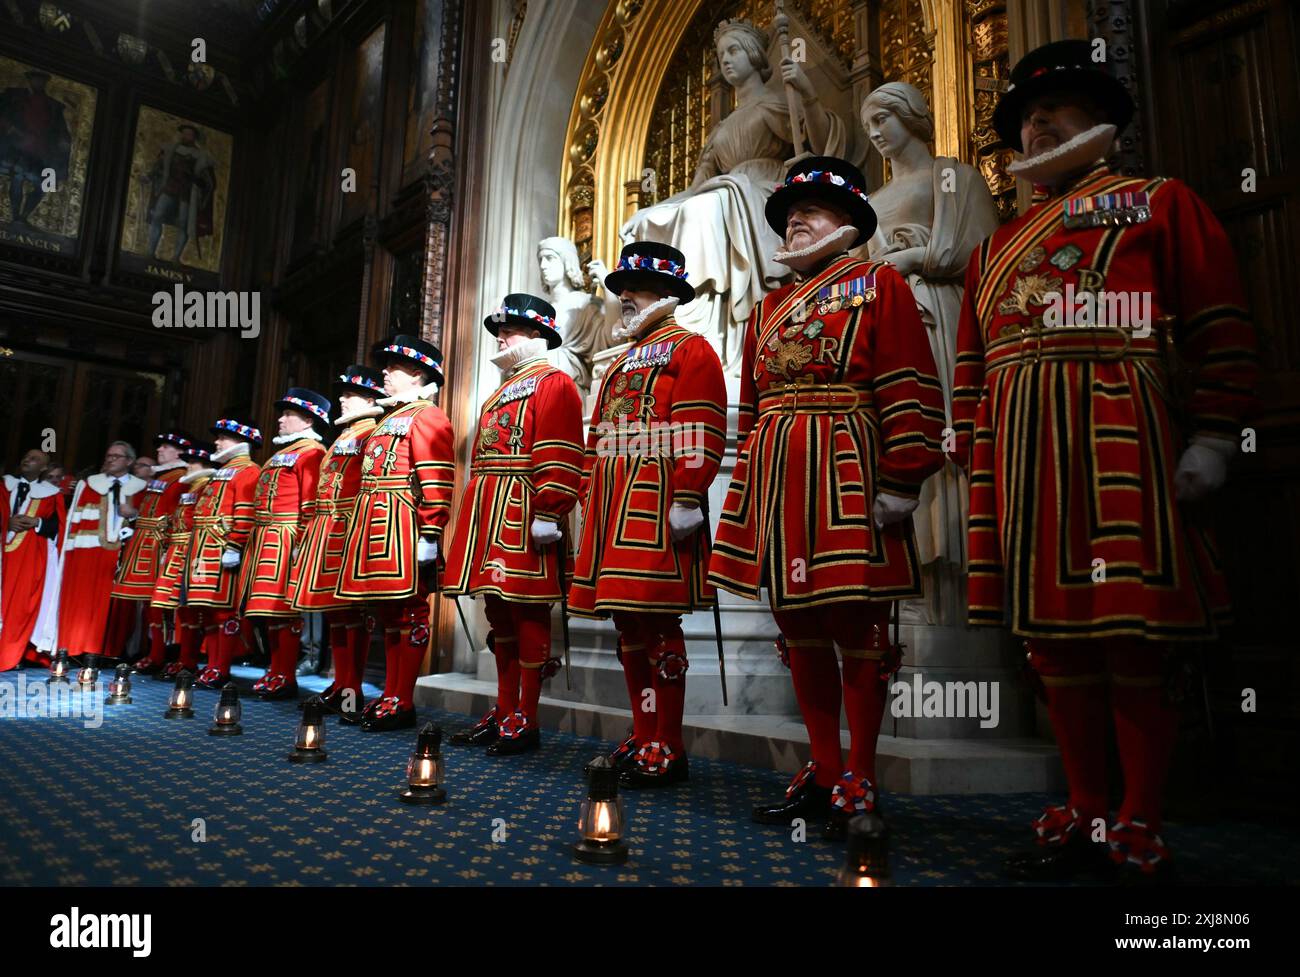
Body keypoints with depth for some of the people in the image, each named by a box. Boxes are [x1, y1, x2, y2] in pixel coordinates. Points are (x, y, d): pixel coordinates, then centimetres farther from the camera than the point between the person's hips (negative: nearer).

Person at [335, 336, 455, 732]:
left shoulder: (426, 418, -6)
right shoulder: (387, 421, 24)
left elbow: (436, 483, -16)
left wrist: (429, 536, -22)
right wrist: (363, 532, 22)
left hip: (401, 530, -10)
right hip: (374, 528, 10)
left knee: (408, 613, -5)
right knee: (386, 613, 11)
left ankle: (403, 703, 0)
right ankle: (390, 696, 19)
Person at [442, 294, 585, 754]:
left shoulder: (553, 383, -3)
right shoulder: (501, 392, 26)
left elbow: (558, 459, -15)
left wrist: (547, 514, -23)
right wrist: (475, 519, 19)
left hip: (523, 515, -9)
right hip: (489, 513, 9)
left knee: (527, 611, -5)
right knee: (498, 610, 10)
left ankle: (526, 720, 2)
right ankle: (504, 712, 19)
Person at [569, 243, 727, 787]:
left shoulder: (689, 349, 1)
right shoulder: (619, 363, 26)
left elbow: (700, 433, -12)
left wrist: (686, 499, -21)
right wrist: (589, 498, 18)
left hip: (656, 506, -9)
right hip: (612, 507, 9)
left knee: (657, 623, -8)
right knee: (627, 624, 9)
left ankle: (667, 750, 2)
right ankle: (642, 739, 19)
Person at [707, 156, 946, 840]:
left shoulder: (879, 285, 6)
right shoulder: (767, 309, 22)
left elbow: (910, 392, -5)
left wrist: (900, 481, -14)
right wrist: (747, 493, 14)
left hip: (847, 474, -6)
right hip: (777, 478, 6)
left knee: (858, 627, -1)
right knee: (799, 629, 8)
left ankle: (858, 786, 10)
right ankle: (824, 775, 20)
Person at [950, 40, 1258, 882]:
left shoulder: (1160, 204, 11)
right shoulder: (997, 246, 24)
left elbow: (1221, 331, 1)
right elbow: (971, 366, 19)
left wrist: (1211, 441, -8)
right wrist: (973, 459, 11)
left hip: (1123, 439, -4)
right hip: (1020, 452, 5)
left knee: (1137, 637, -3)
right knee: (1055, 636, 6)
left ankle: (1139, 826, 11)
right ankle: (1085, 814, 19)